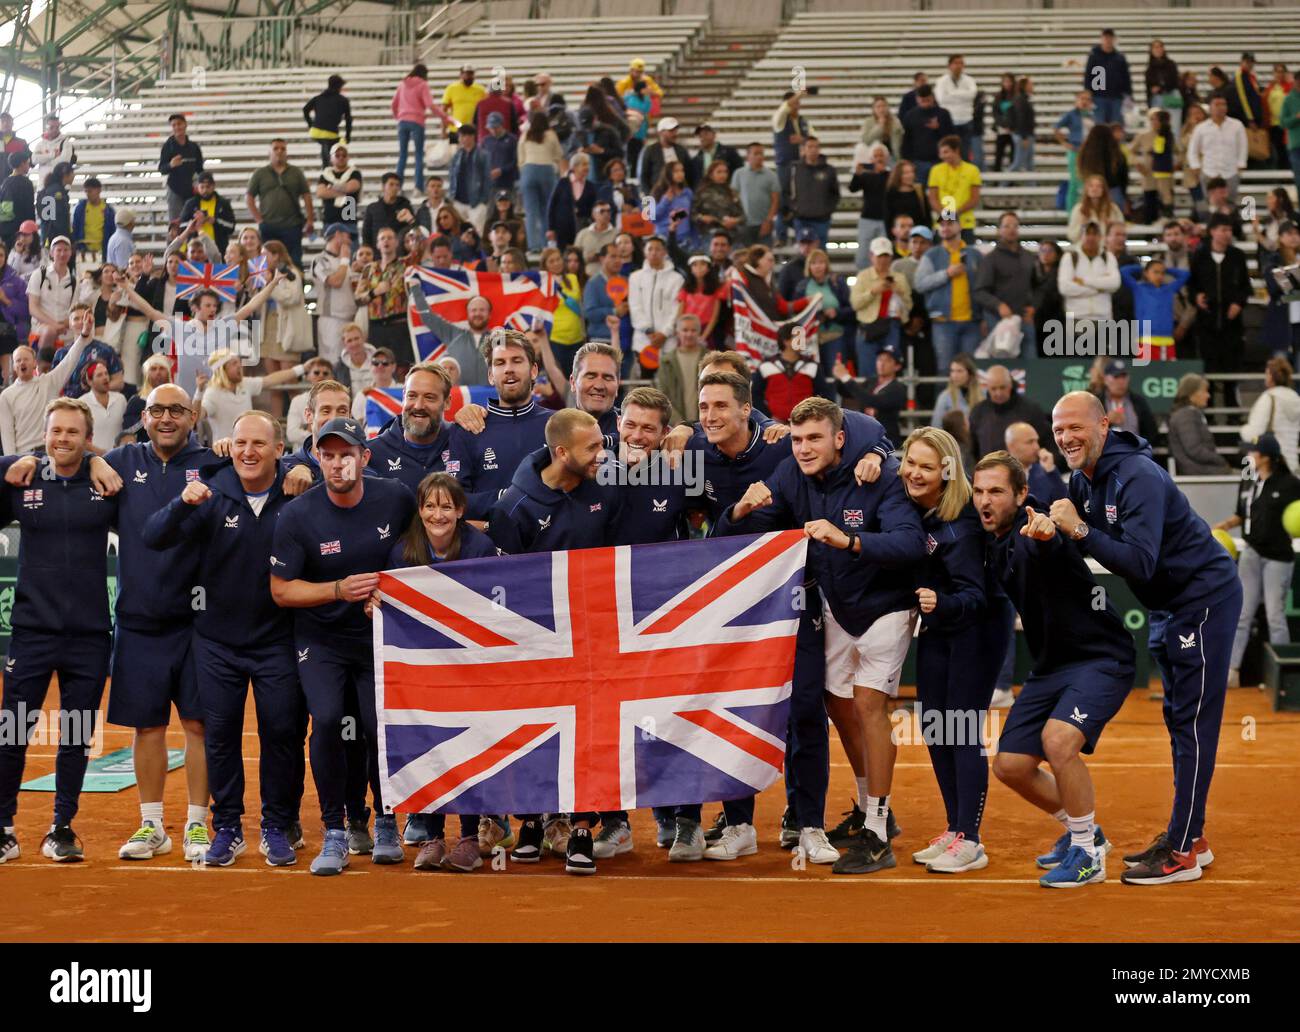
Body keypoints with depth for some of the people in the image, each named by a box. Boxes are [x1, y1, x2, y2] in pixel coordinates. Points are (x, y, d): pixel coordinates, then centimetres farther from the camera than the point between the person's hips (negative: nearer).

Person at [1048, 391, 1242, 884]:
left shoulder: (1137, 478, -25)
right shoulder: (1083, 479, 3)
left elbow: (1140, 563, -33)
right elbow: (1088, 542, 7)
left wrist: (1079, 530, -35)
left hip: (1203, 601, -10)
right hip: (1166, 604, 10)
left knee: (1193, 725, -8)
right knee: (1178, 719, 15)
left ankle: (1182, 853, -8)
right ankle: (1189, 837, 24)